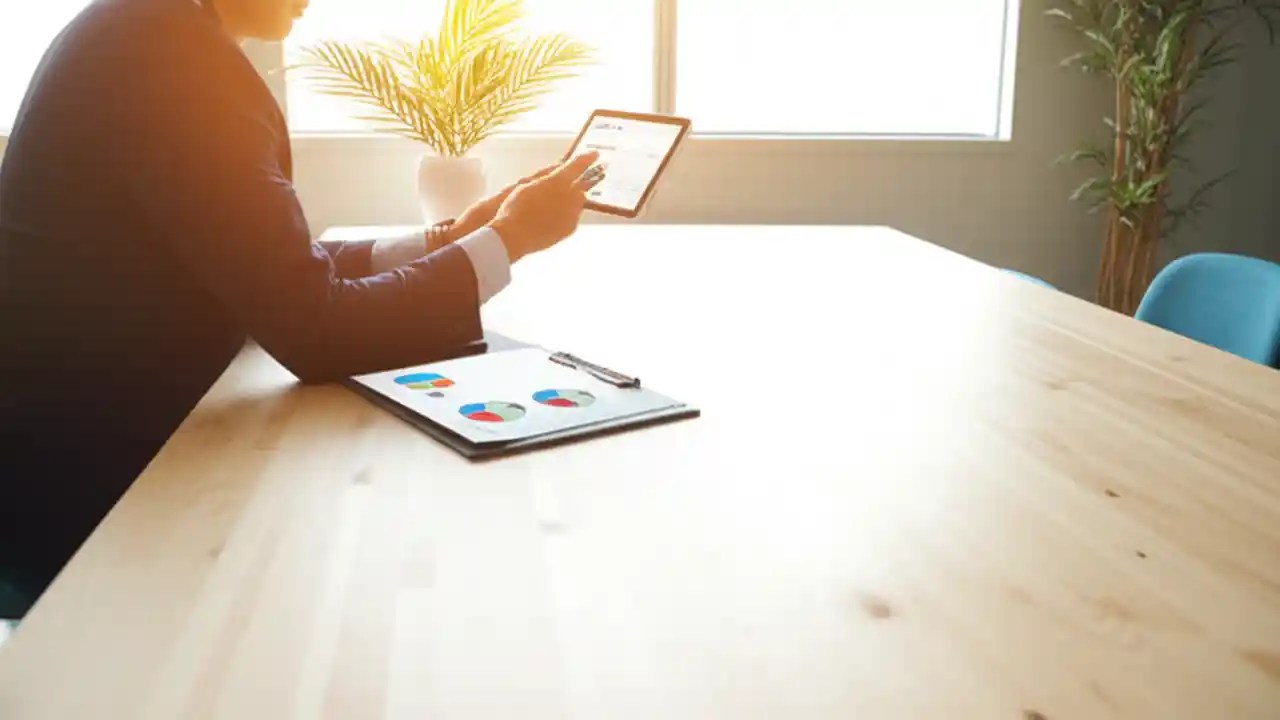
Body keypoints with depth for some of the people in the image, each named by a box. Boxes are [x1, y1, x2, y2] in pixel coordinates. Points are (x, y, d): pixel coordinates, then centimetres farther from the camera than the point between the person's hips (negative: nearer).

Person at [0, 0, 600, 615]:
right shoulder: (176, 50, -22)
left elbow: (283, 278, 10)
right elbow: (315, 330, -23)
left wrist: (440, 241, 6)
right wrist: (507, 239, -13)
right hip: (78, 488, -8)